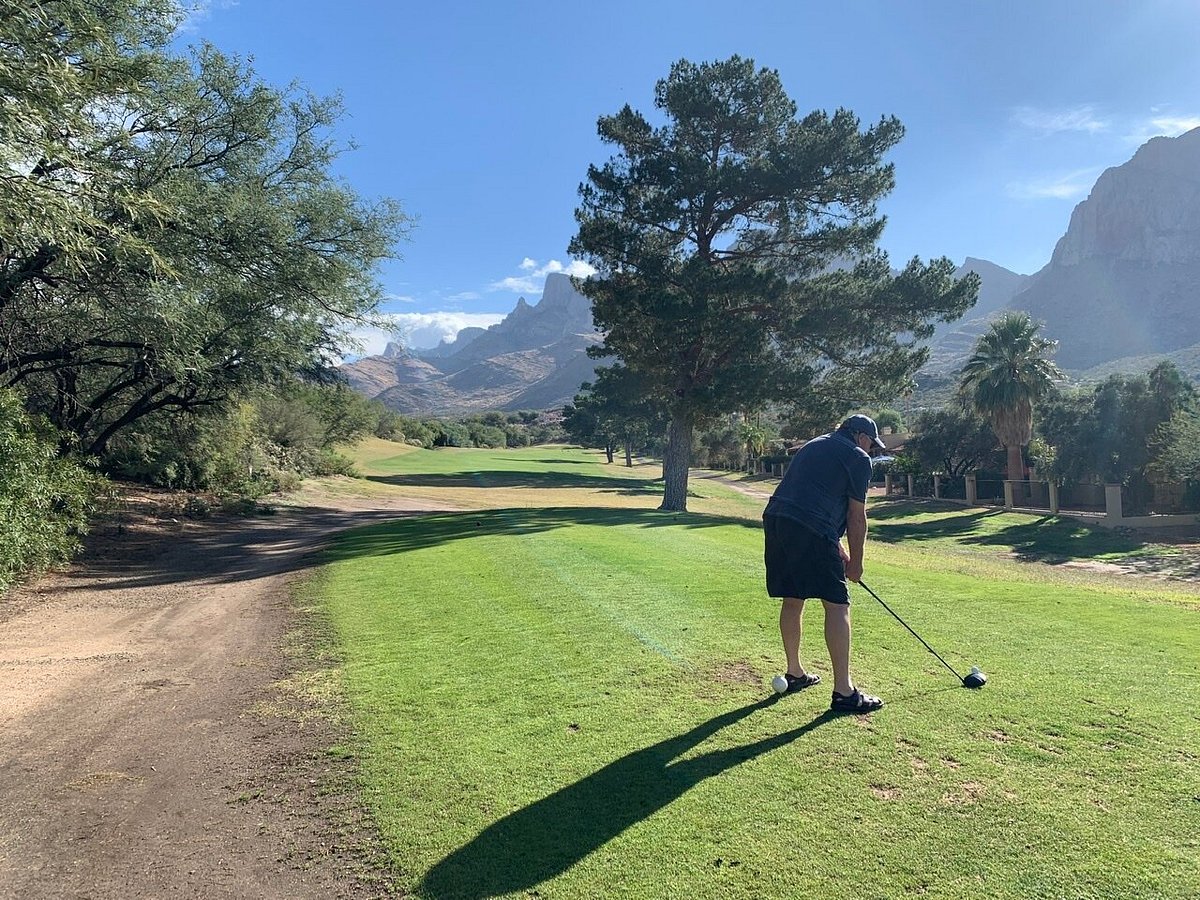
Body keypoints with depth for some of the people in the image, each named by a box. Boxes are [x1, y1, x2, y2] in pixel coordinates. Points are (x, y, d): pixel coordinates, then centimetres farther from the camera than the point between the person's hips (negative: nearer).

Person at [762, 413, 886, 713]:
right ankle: (843, 692, -3)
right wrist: (855, 562, 15)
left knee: (792, 599, 19)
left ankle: (794, 673, 32)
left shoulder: (813, 445, 29)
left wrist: (837, 545, 31)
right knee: (837, 605, -3)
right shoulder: (858, 458, 6)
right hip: (810, 531, -8)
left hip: (775, 519, 8)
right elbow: (856, 516, 5)